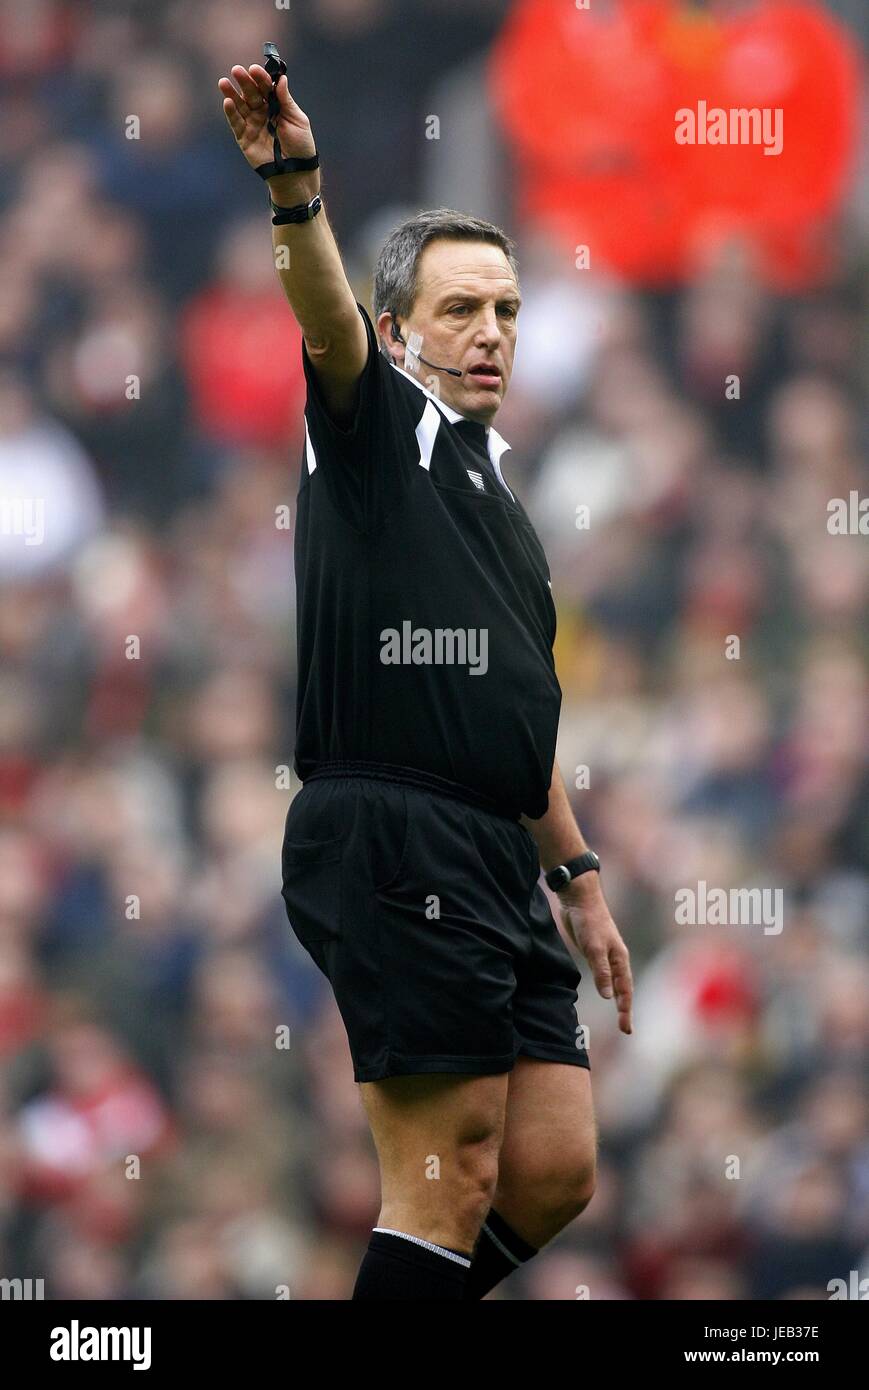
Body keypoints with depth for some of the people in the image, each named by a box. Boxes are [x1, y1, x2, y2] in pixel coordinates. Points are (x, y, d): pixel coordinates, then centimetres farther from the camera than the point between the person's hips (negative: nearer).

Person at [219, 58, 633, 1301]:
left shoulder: (491, 481, 25)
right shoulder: (379, 425, 1)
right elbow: (328, 319, -21)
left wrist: (577, 874, 28)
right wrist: (295, 187, -41)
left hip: (495, 870, 8)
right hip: (391, 839, -8)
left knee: (555, 1172, 3)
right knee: (450, 1181, -10)